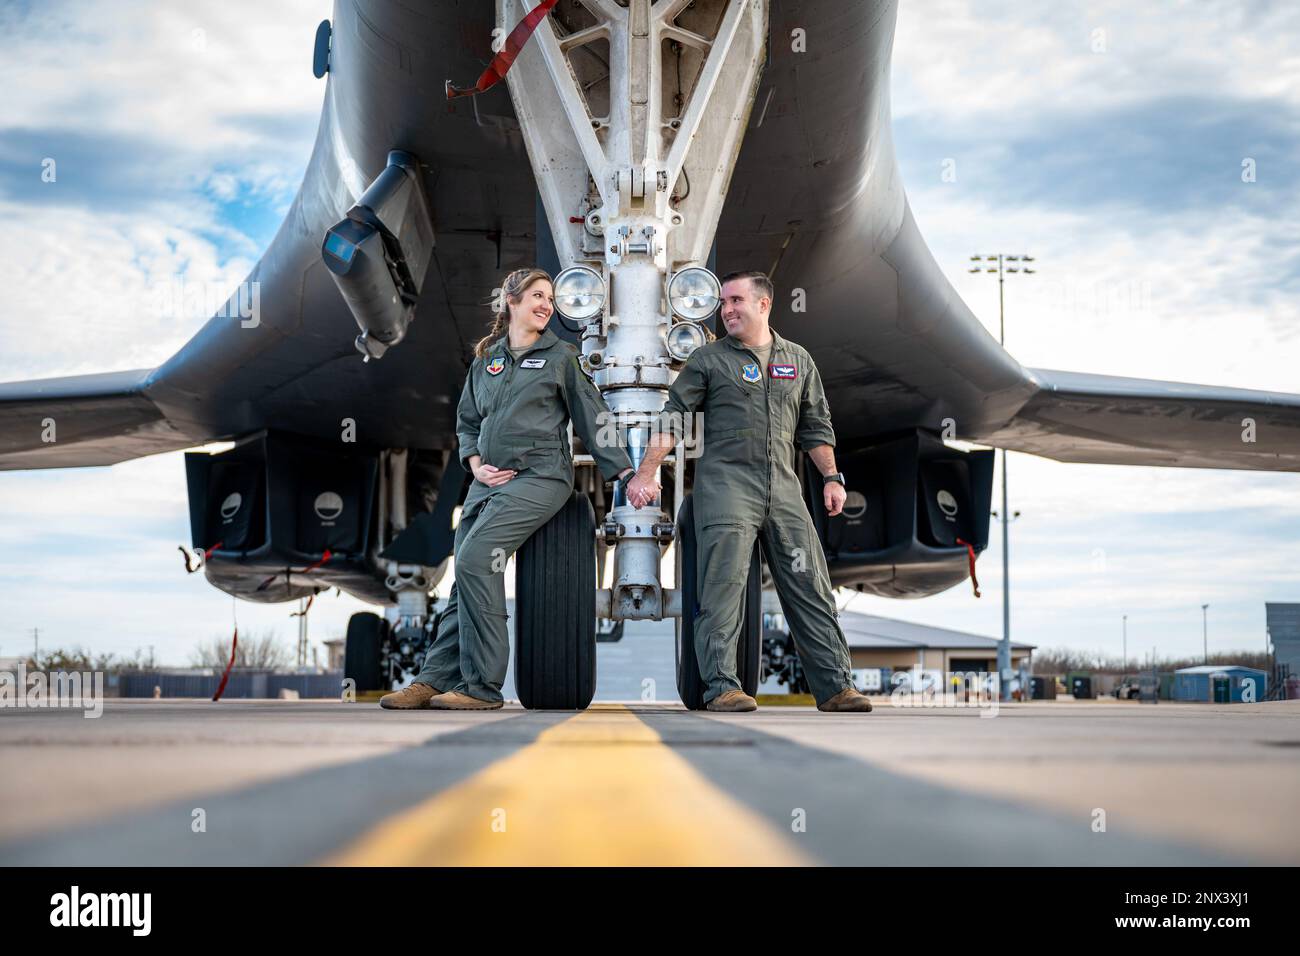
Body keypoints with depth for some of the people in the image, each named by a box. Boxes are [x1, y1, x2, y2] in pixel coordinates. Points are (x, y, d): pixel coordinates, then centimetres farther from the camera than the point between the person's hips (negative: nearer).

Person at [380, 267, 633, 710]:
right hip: (489, 480, 5)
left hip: (539, 477, -5)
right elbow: (467, 422, 22)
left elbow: (592, 417, 5)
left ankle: (481, 686, -16)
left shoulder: (561, 357, 6)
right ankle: (436, 678, 5)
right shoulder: (486, 358, 17)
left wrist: (624, 471, -1)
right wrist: (476, 465, 4)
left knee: (474, 561, -20)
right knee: (466, 576, 0)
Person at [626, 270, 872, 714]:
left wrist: (831, 478, 12)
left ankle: (835, 685, 5)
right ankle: (722, 687, -9)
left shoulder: (799, 361, 16)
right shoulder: (707, 359, 7)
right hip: (726, 482, -3)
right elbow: (673, 418, 4)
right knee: (722, 585, -11)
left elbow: (815, 426, 20)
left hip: (783, 486, 3)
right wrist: (645, 473, -5)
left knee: (810, 586, 1)